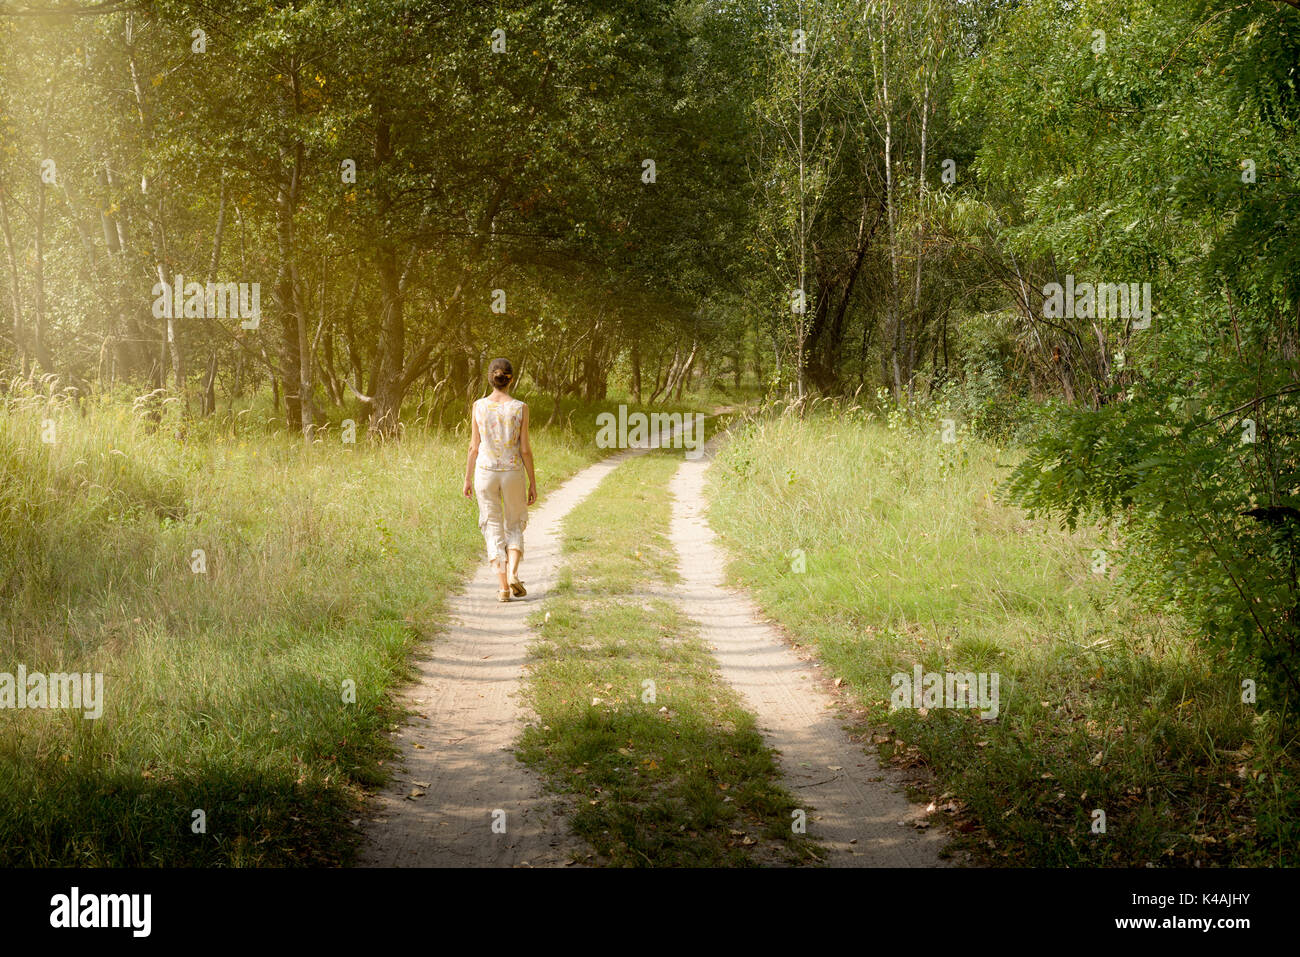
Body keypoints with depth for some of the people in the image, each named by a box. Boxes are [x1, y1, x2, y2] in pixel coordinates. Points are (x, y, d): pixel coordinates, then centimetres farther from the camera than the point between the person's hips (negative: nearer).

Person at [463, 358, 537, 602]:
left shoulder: (479, 406, -4)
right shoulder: (519, 408, -8)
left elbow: (474, 447, -1)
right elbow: (525, 449, -6)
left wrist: (468, 478, 9)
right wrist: (533, 482, 2)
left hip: (485, 472, 1)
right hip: (513, 472, -1)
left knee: (493, 529, 8)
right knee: (514, 526, 17)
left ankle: (504, 586, 2)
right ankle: (513, 573, -5)